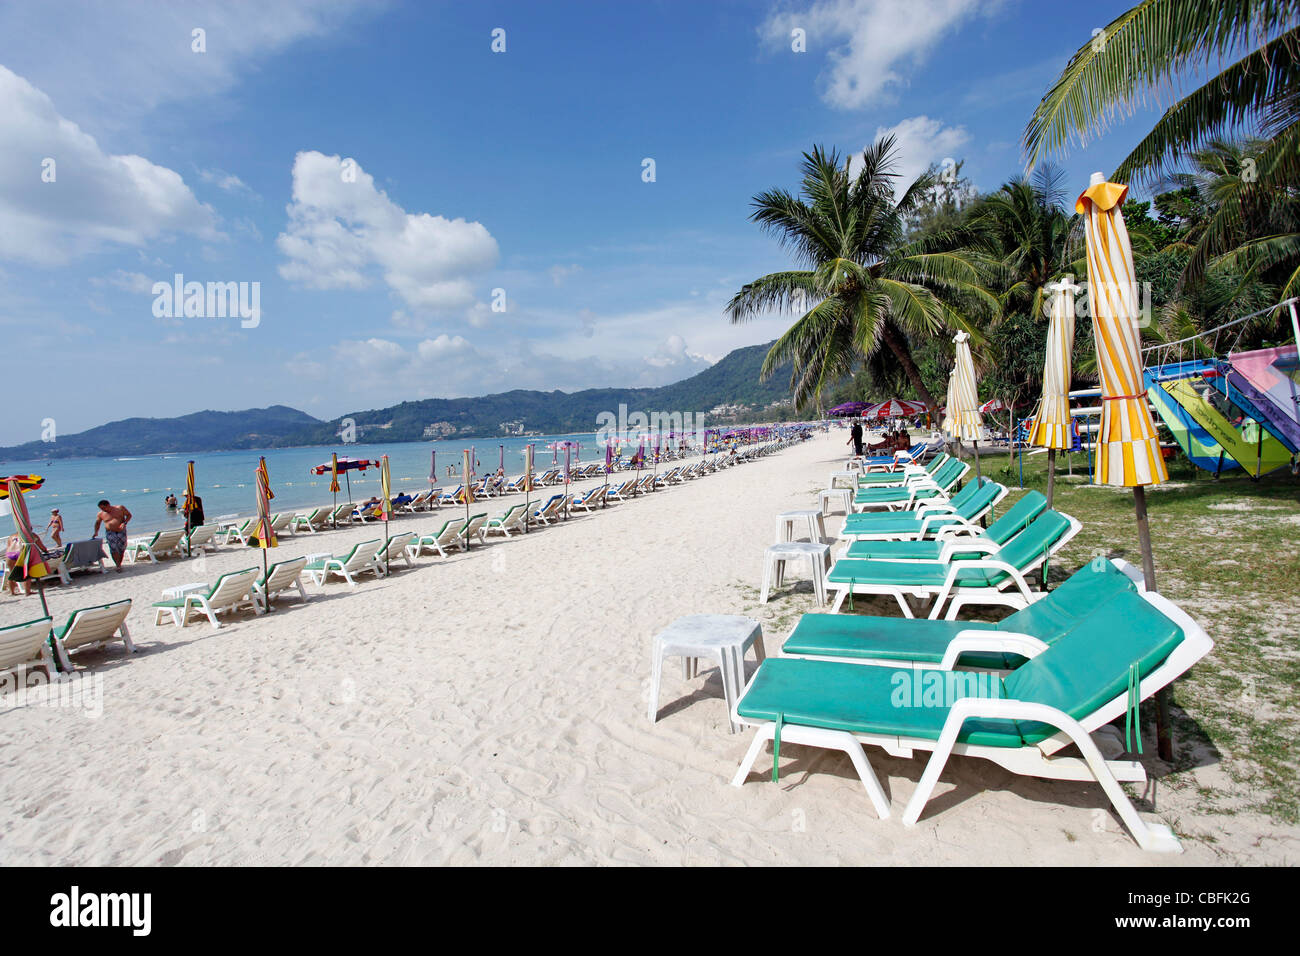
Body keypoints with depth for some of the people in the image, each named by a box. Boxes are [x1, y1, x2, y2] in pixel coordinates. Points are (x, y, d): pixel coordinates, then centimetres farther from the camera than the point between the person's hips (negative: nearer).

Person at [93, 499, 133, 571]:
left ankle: (119, 564, 20)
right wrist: (96, 532, 6)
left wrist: (124, 523, -11)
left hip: (121, 532, 1)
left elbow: (129, 515, 4)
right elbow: (97, 523, 17)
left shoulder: (120, 508, -3)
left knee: (122, 549, 5)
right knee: (113, 550, -14)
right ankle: (118, 566, -14)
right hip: (110, 533, 0)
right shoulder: (101, 514, 1)